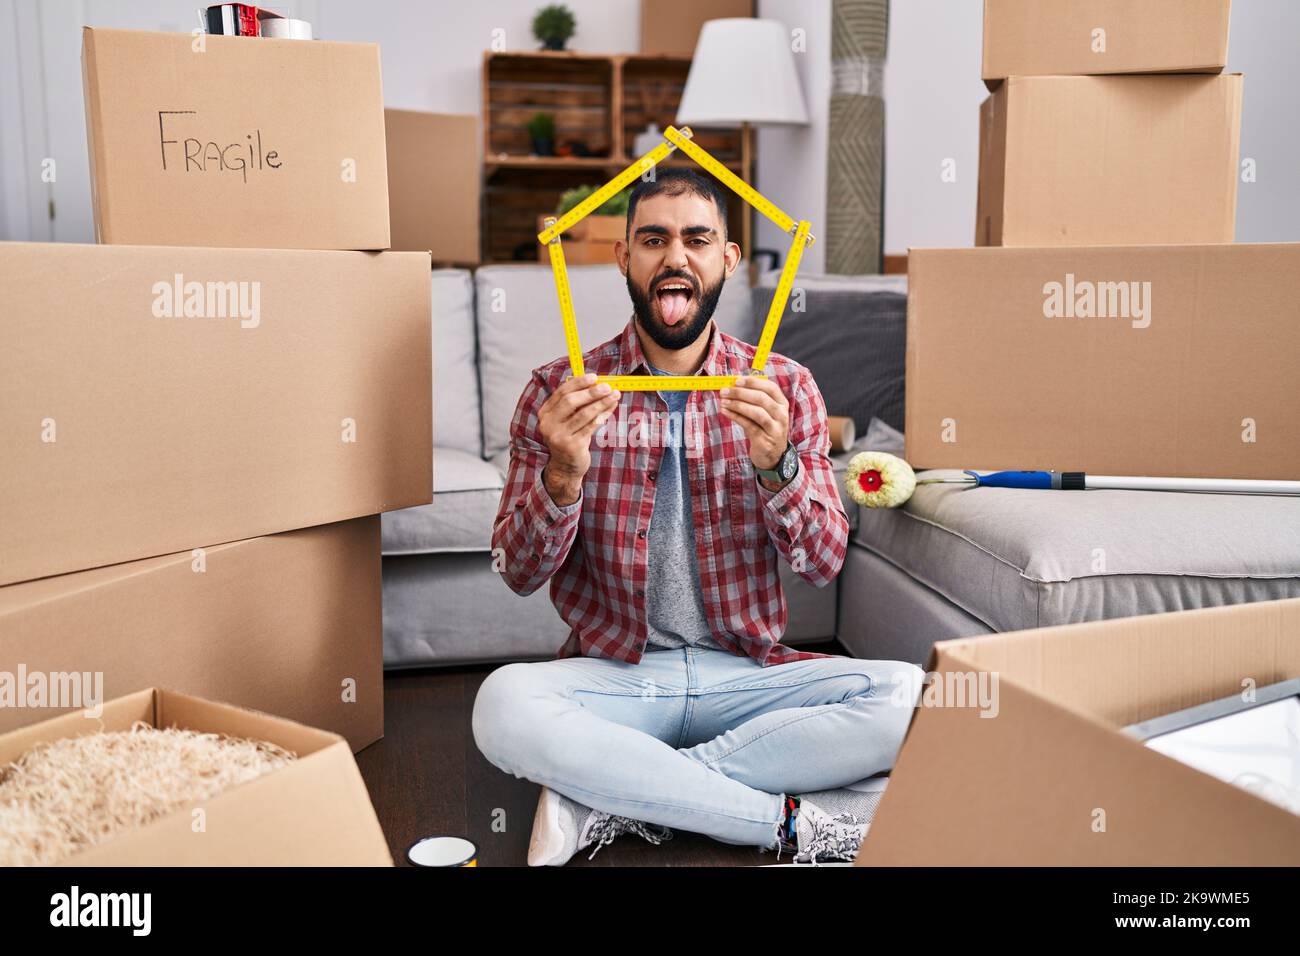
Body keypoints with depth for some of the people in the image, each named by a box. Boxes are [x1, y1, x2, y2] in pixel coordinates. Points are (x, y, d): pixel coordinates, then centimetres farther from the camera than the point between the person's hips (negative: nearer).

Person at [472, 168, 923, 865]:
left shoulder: (784, 387, 2)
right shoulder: (558, 390, -1)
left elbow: (823, 564, -1)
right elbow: (519, 572, -4)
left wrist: (775, 465, -21)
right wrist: (563, 475, -24)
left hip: (745, 672, 2)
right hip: (613, 672, -1)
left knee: (907, 695, -23)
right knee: (503, 704, -32)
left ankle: (606, 798, -19)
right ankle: (792, 821, -21)